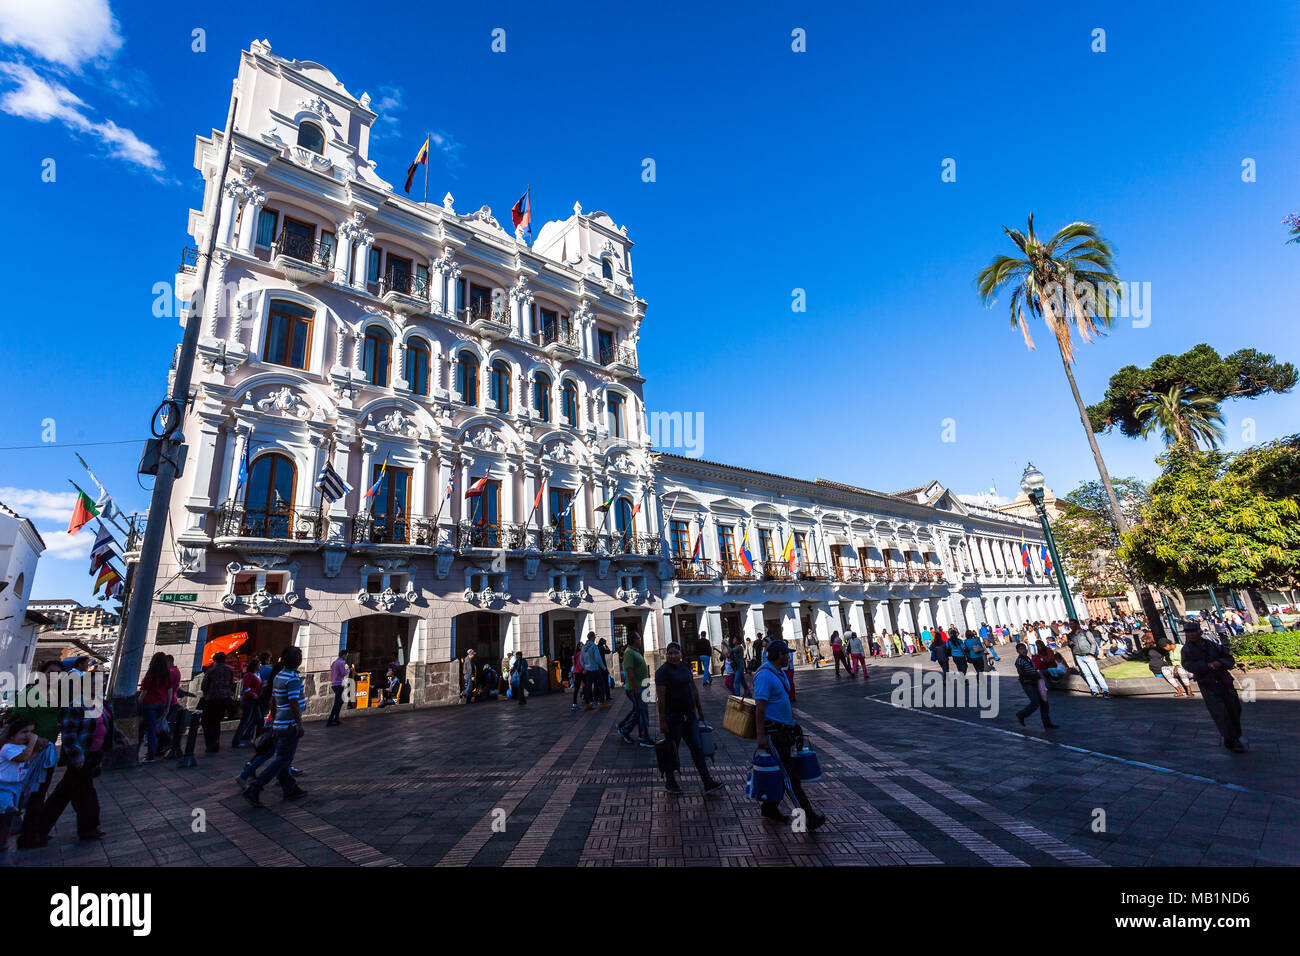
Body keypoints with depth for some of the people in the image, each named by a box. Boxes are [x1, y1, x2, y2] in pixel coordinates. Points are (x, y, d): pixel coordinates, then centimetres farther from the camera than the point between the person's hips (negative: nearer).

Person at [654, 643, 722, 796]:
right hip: (673, 717, -6)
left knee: (697, 748, 9)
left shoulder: (685, 666, 6)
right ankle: (669, 781, 27)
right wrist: (662, 721, -19)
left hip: (689, 715, 6)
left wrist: (699, 709, 17)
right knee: (672, 750, 8)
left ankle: (707, 782, 16)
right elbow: (661, 698, -18)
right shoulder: (662, 671, -15)